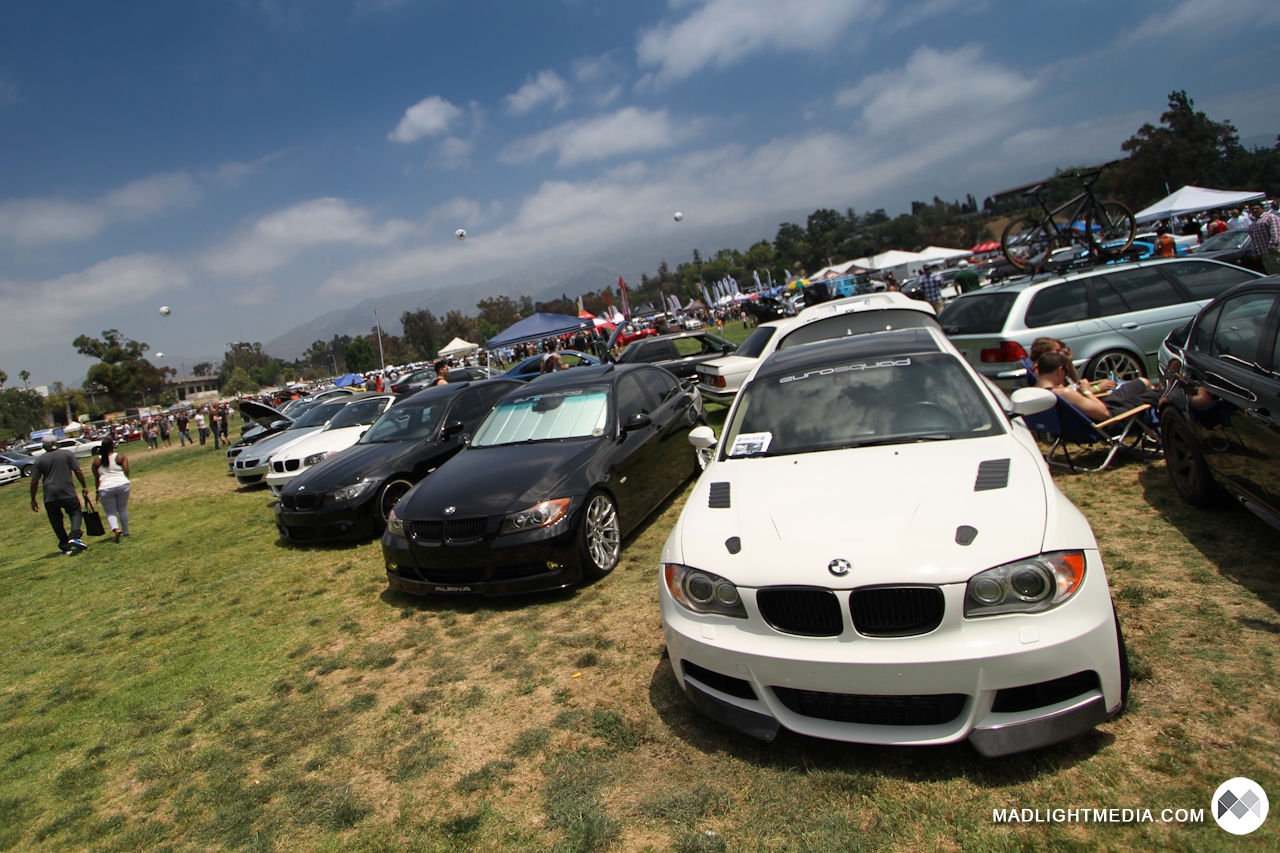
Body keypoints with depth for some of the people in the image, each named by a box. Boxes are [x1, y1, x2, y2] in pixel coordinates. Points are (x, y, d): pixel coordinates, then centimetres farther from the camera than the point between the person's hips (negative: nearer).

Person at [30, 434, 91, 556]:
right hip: (68, 493, -1)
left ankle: (65, 547, 10)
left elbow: (34, 482, 5)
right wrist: (84, 487, 5)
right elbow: (78, 471, -4)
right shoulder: (67, 454, 0)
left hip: (49, 496, 1)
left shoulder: (40, 460, 5)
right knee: (75, 512, 12)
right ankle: (75, 537, -13)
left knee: (56, 521, 10)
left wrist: (33, 500, 12)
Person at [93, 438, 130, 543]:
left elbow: (96, 478, 8)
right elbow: (126, 471, -3)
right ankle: (125, 532, 18)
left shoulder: (96, 460, 8)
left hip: (105, 488, 0)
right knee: (122, 509, 15)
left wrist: (97, 491, 15)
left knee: (110, 512, 6)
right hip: (122, 485, 0)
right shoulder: (120, 457, 3)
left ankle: (116, 529, -19)